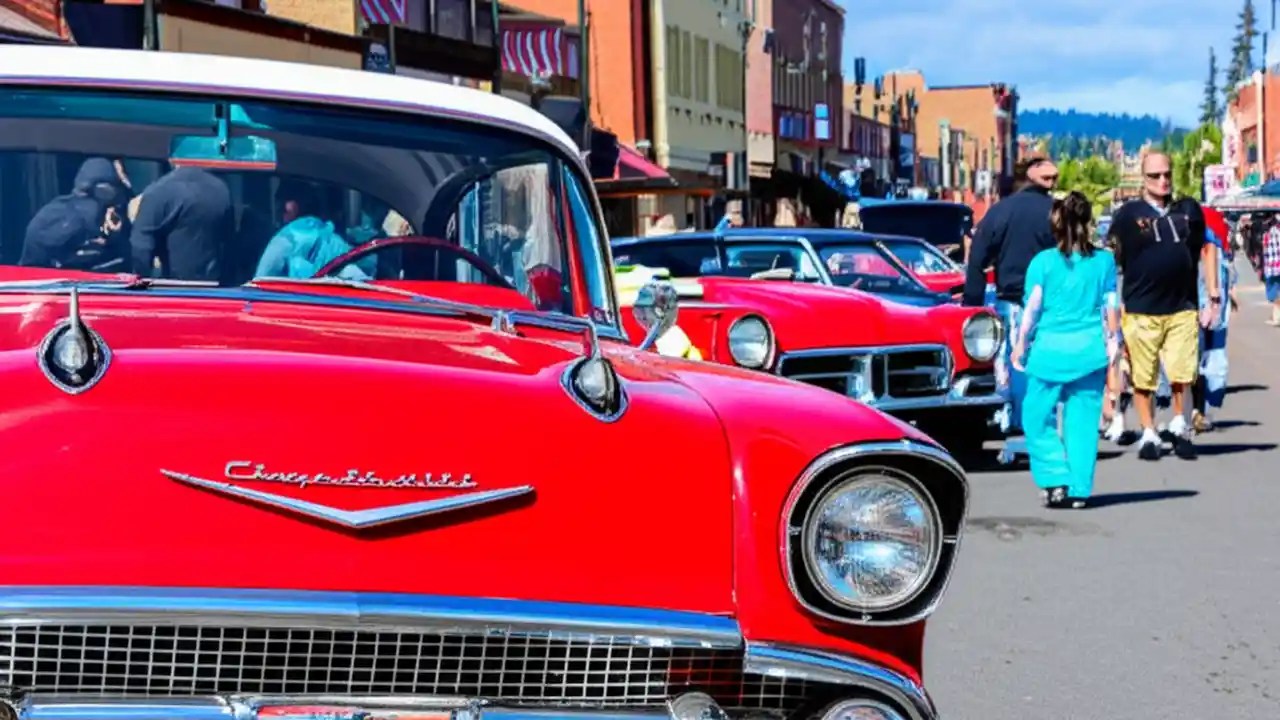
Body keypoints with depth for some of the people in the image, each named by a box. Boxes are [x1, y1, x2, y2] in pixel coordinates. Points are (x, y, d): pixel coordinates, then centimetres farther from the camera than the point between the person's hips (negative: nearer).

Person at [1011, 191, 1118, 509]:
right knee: (1083, 420, 7)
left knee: (1037, 416, 8)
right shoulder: (1104, 260, 2)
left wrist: (1021, 345, 6)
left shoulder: (1043, 262, -4)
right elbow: (1111, 307, 6)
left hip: (1050, 349, -2)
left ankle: (1056, 480, -2)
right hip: (1091, 350, 3)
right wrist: (1112, 341, 17)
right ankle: (1079, 489, 10)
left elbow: (1032, 309, -3)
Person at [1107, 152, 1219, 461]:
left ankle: (1180, 427, 17)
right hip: (1141, 310, -2)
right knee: (1143, 378, 3)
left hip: (1182, 308, 2)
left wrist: (1213, 293, 15)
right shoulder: (1128, 214, 1)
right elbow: (1112, 258, 3)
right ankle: (1149, 434, 17)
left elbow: (1205, 248, 19)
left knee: (1182, 375, -4)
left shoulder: (1189, 210, 10)